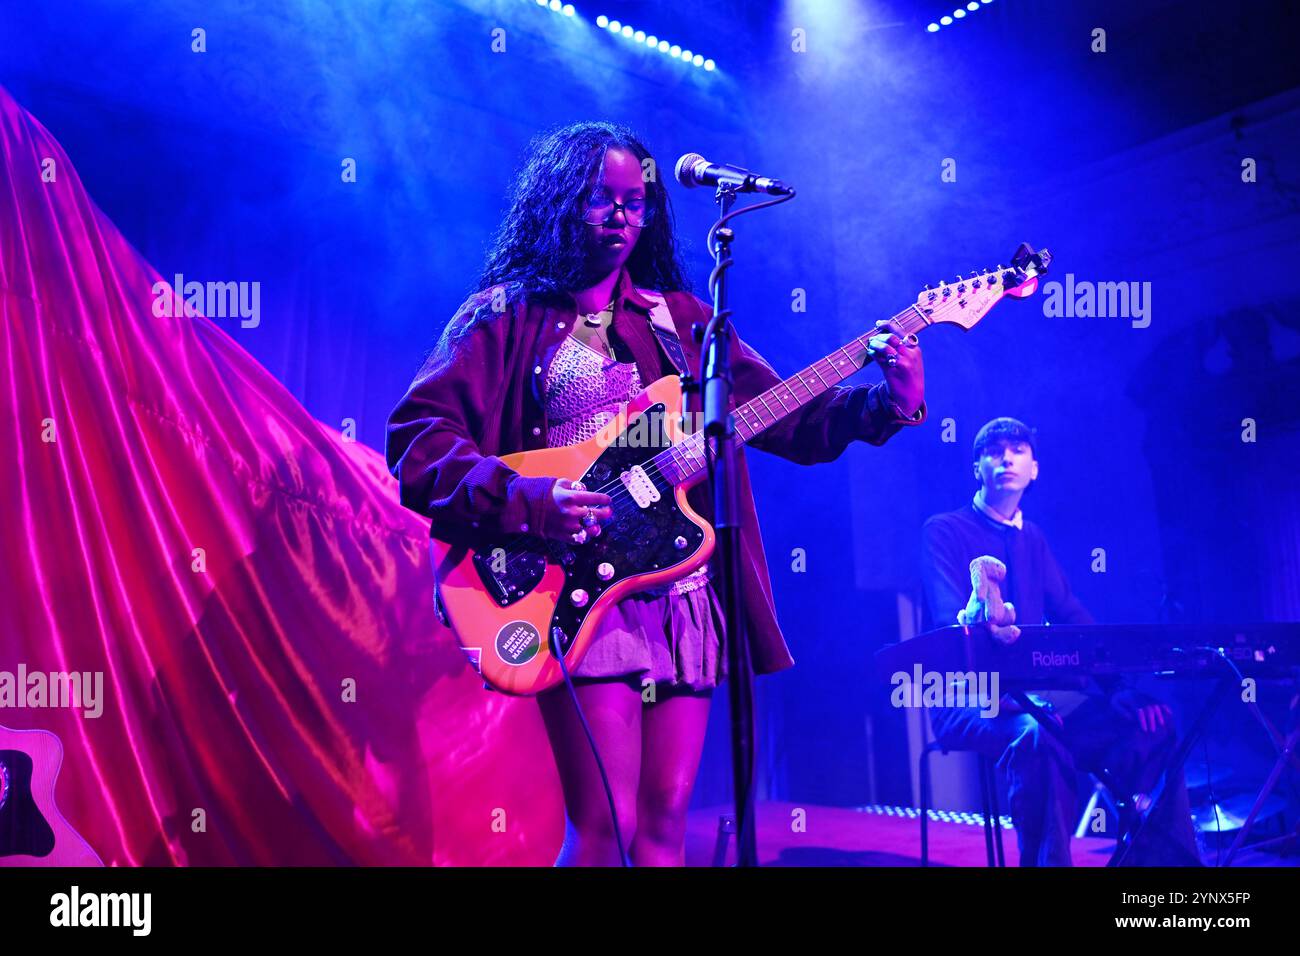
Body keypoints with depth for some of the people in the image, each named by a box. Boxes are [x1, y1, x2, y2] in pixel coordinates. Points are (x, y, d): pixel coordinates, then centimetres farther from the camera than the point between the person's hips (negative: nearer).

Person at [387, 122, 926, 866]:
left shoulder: (679, 318, 16)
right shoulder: (506, 316, 4)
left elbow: (791, 421, 11)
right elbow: (416, 439, -5)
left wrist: (890, 404, -6)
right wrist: (518, 496, -21)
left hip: (684, 595, 5)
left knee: (665, 823, 5)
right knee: (607, 826, -12)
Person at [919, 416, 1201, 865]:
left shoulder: (1032, 538, 19)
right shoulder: (943, 532, -2)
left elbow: (1072, 618, 12)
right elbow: (947, 620, -17)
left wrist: (1121, 686, -6)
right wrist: (978, 618, -44)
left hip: (1037, 691, 6)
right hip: (969, 701, -6)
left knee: (1150, 718, -15)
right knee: (1035, 733, -38)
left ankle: (1164, 857, -8)